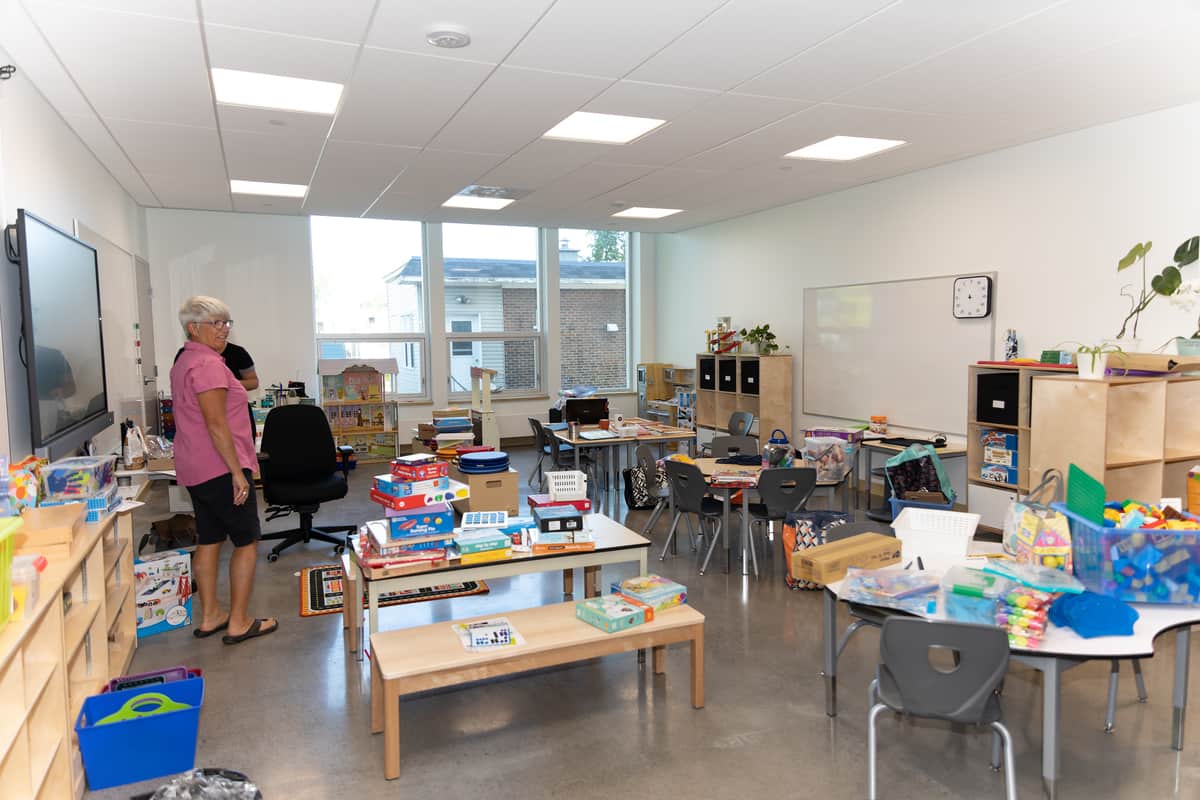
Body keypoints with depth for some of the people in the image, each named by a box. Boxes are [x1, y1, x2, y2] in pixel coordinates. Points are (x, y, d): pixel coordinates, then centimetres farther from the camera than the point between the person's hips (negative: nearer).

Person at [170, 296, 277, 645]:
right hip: (220, 467, -10)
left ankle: (209, 617, 23)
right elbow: (216, 424, -22)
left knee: (209, 540, 15)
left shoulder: (184, 361, 16)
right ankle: (238, 622, 5)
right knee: (247, 541, -1)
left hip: (195, 468, 10)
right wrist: (238, 472, -21)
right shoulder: (207, 364, -17)